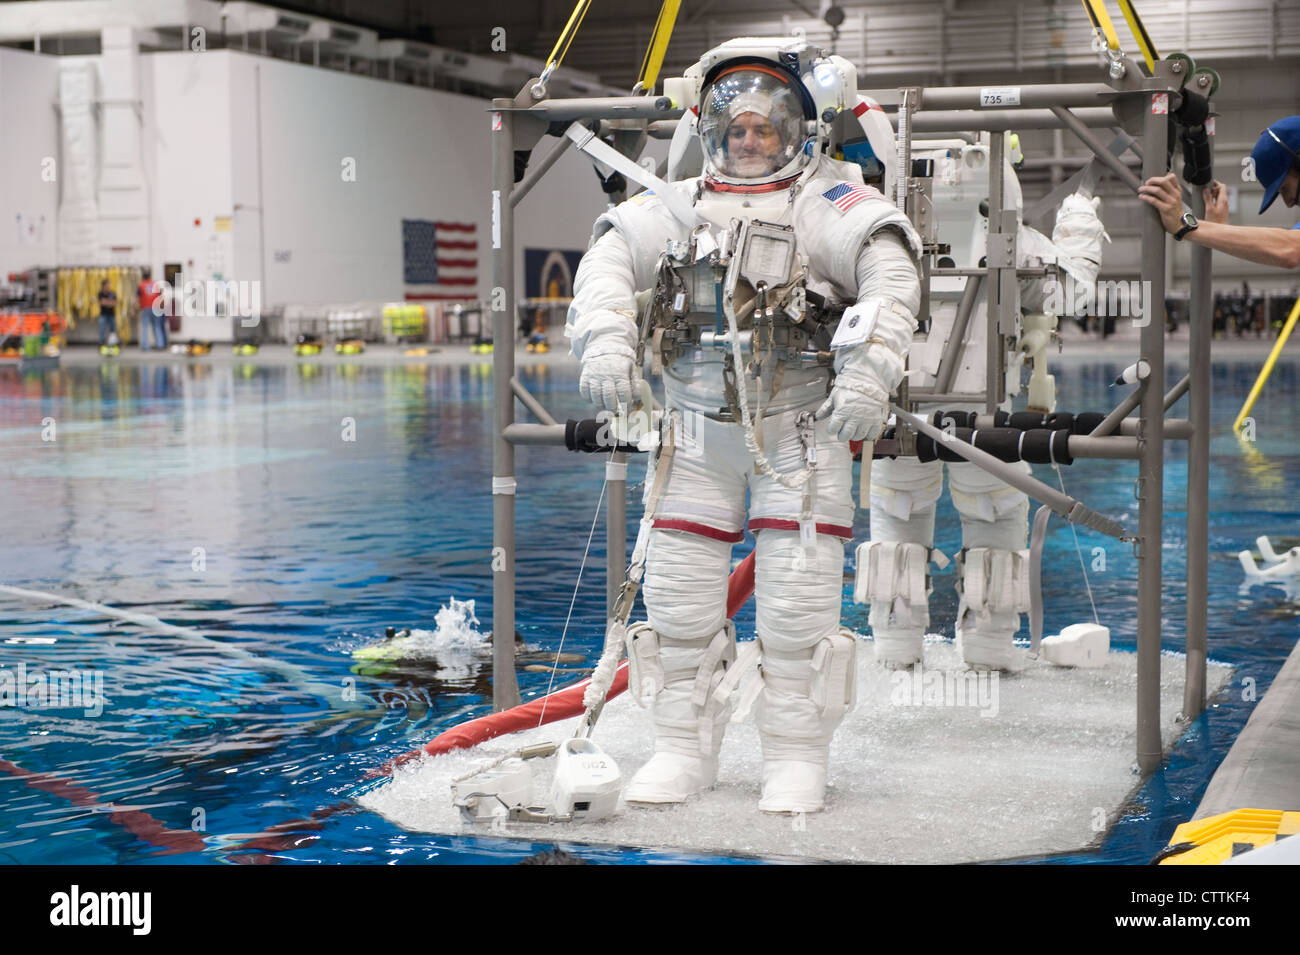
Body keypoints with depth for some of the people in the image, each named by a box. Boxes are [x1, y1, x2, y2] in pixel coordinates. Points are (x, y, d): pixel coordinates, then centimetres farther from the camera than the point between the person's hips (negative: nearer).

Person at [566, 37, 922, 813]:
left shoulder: (825, 203, -7)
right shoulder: (683, 206, 8)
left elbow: (891, 268, -20)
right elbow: (614, 253, 0)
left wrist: (870, 368, -32)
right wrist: (606, 336, -18)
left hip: (802, 428, -4)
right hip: (699, 429, 4)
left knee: (797, 599, -5)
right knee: (678, 592, 5)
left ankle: (797, 758, 10)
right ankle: (684, 749, 19)